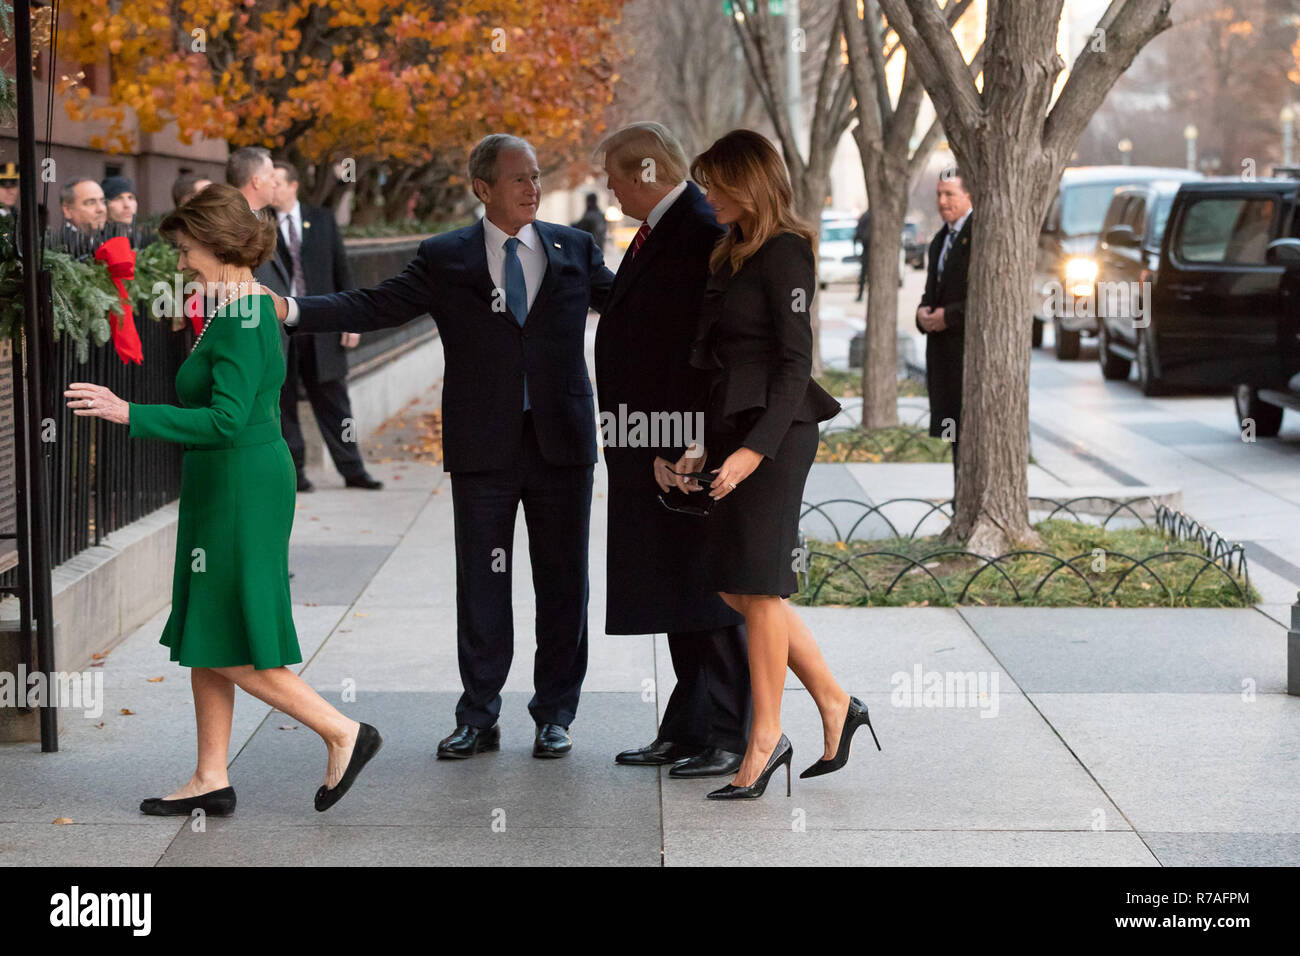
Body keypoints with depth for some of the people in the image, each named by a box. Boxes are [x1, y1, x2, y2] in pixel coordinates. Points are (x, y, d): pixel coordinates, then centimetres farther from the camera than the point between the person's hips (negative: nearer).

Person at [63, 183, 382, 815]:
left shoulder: (242, 320, -19)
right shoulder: (243, 308, 12)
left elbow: (227, 421, -28)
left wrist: (130, 414, -27)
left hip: (243, 494, -10)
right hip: (224, 492, 10)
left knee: (232, 653, -4)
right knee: (203, 643, 12)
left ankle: (344, 735, 4)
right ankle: (211, 780, 18)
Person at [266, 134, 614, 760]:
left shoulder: (574, 249, 8)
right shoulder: (445, 259, 2)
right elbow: (372, 307, -4)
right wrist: (290, 309, -16)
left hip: (561, 443, 1)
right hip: (484, 447, -1)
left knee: (562, 581, 6)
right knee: (482, 584, 4)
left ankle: (555, 714, 17)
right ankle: (478, 719, 14)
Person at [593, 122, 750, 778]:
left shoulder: (702, 235, -16)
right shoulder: (656, 233, 16)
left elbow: (699, 349, -21)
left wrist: (676, 446, -22)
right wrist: (625, 431, 15)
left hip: (689, 448, -10)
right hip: (652, 448, 10)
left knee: (708, 593, -3)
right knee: (676, 597, 14)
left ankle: (732, 738, 5)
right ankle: (688, 731, 22)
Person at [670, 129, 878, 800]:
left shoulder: (785, 253, -10)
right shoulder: (733, 255, 17)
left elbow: (795, 364, -15)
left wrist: (754, 450, -22)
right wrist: (703, 447, 17)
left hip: (776, 433, -9)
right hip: (733, 430, 9)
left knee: (758, 586, -4)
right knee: (734, 587, 9)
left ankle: (766, 737, 7)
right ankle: (834, 705, 19)